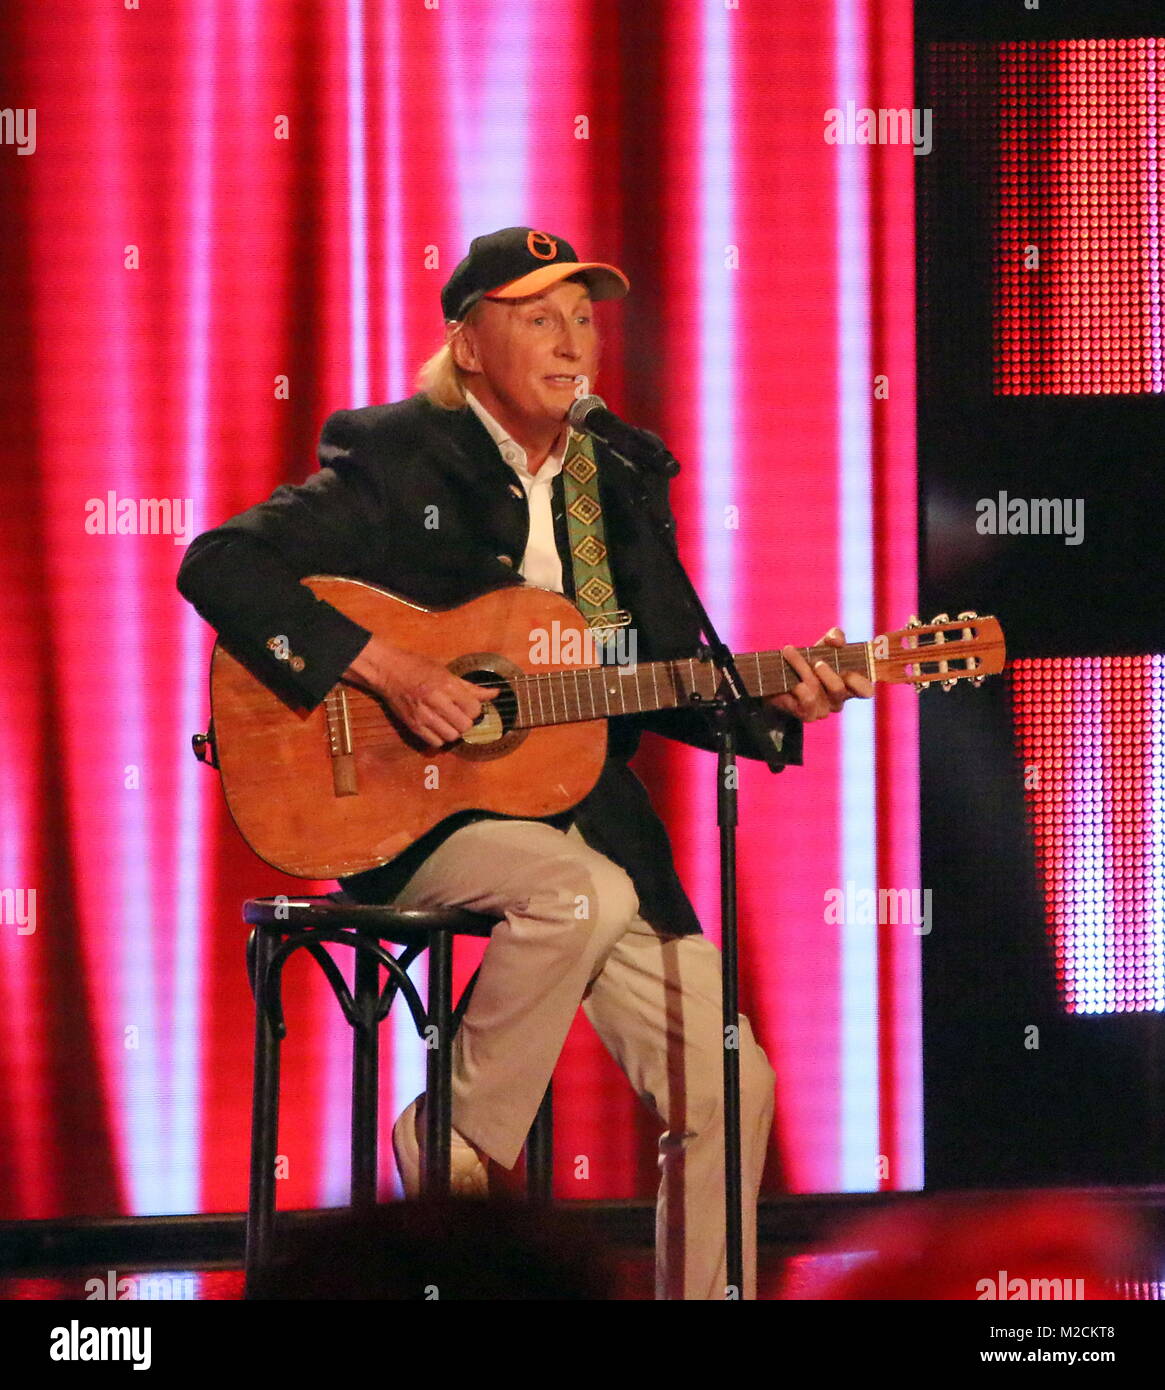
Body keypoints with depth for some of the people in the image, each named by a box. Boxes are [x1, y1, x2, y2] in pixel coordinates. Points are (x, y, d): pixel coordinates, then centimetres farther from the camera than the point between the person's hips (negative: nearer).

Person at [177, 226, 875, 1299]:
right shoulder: (398, 463, -4)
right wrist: (381, 667, -22)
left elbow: (669, 679, 14)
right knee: (583, 891, -37)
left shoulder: (614, 488, 13)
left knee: (727, 1089, -6)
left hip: (591, 820, 6)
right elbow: (219, 566, -14)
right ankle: (454, 1140, -16)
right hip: (421, 819, -6)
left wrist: (774, 705, -7)